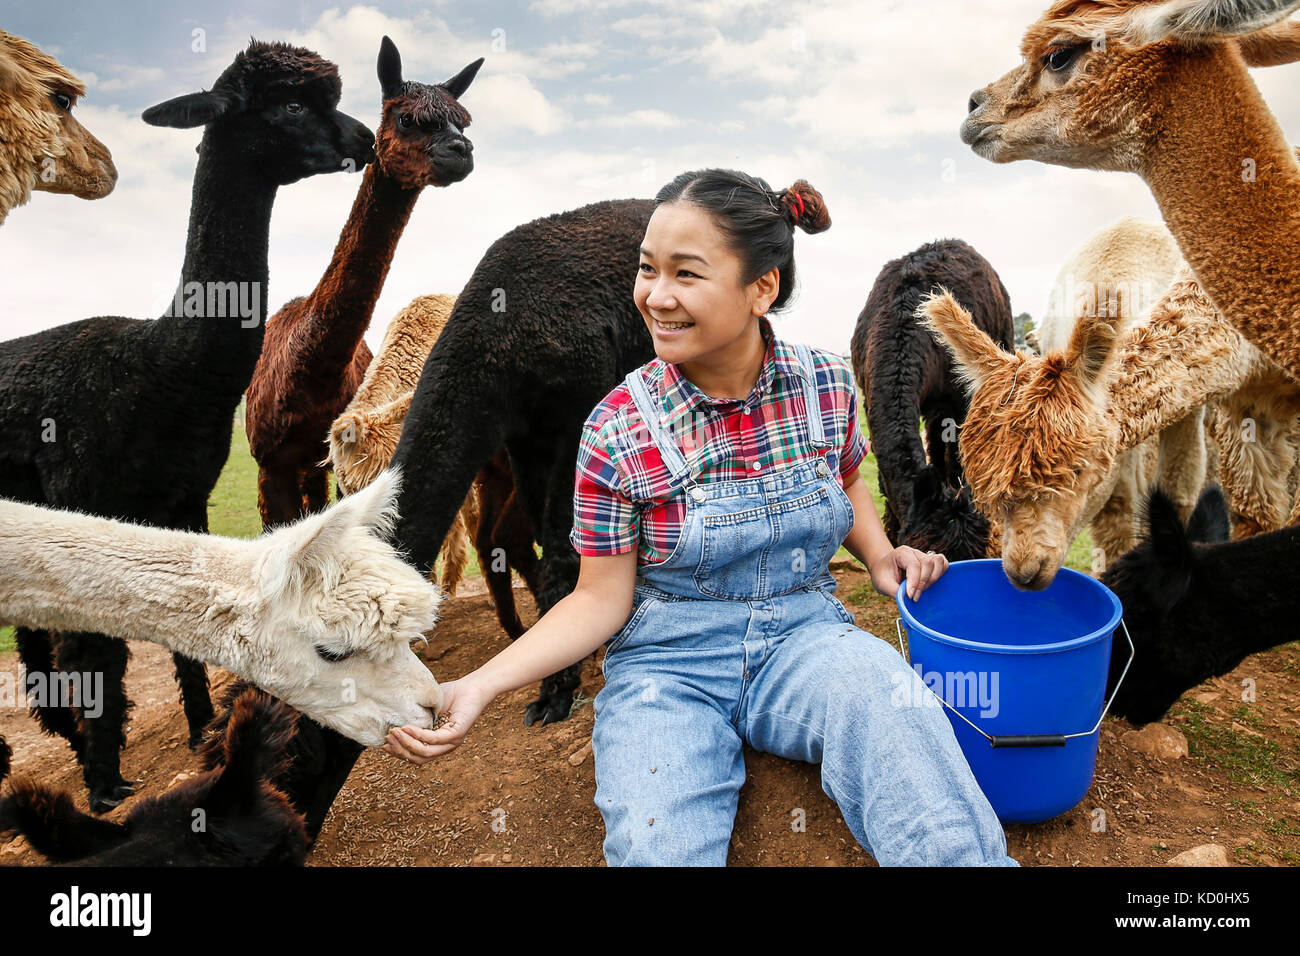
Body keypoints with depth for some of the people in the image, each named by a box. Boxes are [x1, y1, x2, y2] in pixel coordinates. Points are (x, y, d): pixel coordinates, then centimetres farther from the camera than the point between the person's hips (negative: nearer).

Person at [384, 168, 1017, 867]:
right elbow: (601, 599, -6)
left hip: (803, 634, 3)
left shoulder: (826, 384, -4)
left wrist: (879, 554, -1)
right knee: (658, 846, -29)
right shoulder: (618, 430, -12)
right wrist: (477, 686, -16)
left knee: (890, 697, -30)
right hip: (668, 662, -2)